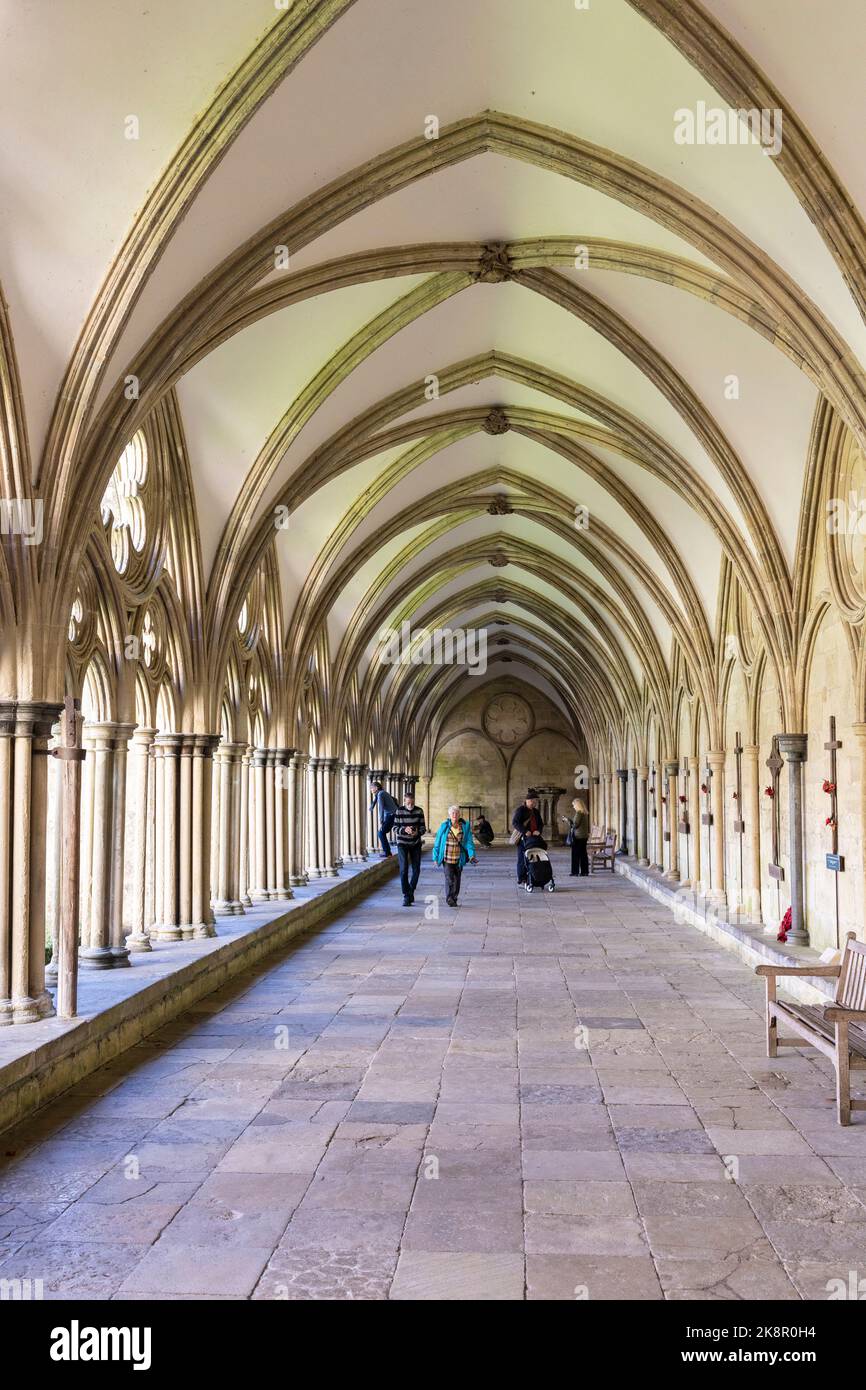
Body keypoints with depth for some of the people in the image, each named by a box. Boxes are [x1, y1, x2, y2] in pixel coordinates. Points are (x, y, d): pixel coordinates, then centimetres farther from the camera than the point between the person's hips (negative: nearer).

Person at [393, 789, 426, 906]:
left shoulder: (419, 811, -4)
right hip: (402, 843, -2)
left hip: (416, 843, 2)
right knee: (404, 870, -9)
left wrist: (418, 832, -24)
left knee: (416, 870, 5)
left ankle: (411, 891, 28)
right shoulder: (399, 811, -8)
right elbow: (395, 827, -4)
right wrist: (404, 829, -24)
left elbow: (423, 828, -2)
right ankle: (406, 896, -4)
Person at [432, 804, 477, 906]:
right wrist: (435, 857, 4)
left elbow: (469, 841, -3)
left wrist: (471, 855, -17)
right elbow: (438, 842, 4)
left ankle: (454, 899, 24)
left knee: (457, 879, 10)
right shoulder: (444, 826, -2)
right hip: (447, 858, -2)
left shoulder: (465, 826, 0)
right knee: (449, 878, -15)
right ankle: (449, 898, -10)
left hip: (459, 859, 2)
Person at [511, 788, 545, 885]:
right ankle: (521, 880, 1)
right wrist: (525, 831, -22)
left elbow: (541, 823, 18)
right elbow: (515, 822, -13)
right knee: (522, 859, -3)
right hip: (523, 838, -6)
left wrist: (538, 831, -5)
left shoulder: (536, 812, 18)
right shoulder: (520, 810, -3)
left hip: (534, 837, 6)